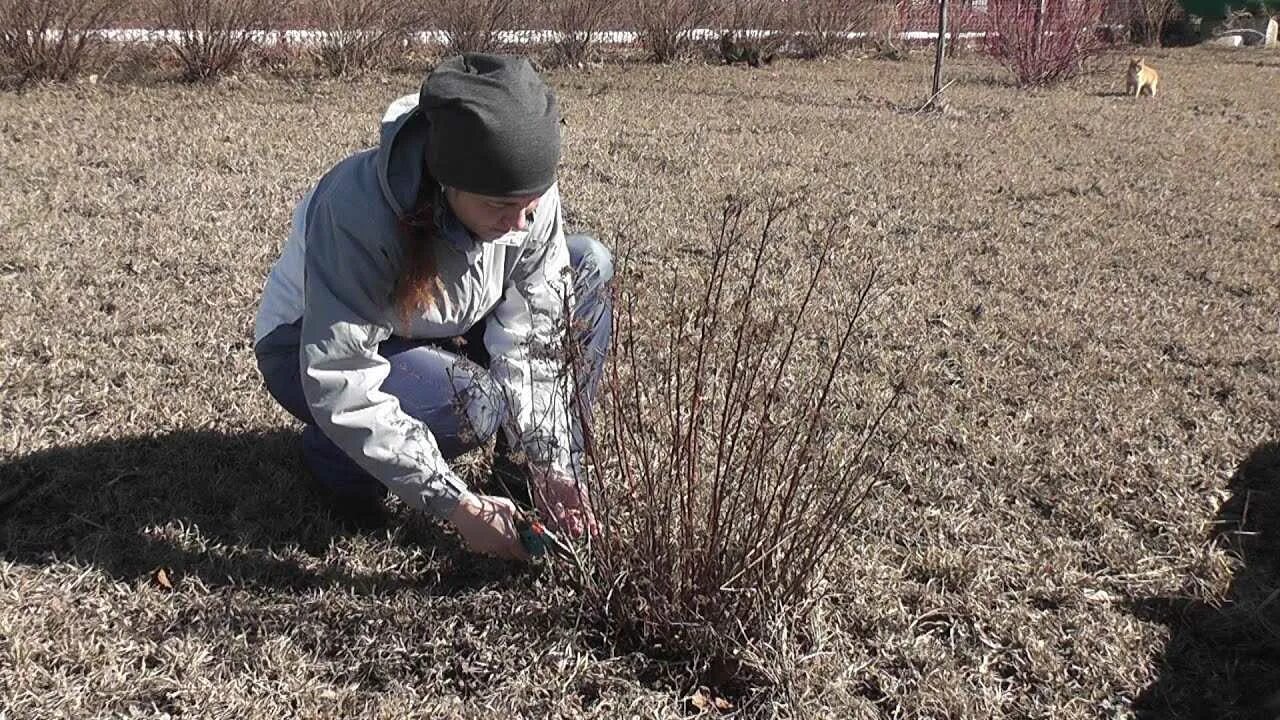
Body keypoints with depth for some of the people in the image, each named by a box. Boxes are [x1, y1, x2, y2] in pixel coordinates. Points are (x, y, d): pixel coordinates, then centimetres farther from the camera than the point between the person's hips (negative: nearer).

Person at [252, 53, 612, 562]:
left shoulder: (531, 197, -23)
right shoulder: (356, 211, -38)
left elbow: (529, 338, -16)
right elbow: (341, 386, -37)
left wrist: (548, 462, -25)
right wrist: (457, 504, -36)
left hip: (430, 334, 6)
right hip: (311, 349, -5)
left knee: (588, 267, -10)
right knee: (473, 402, -35)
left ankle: (560, 457, 1)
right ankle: (335, 457, -4)